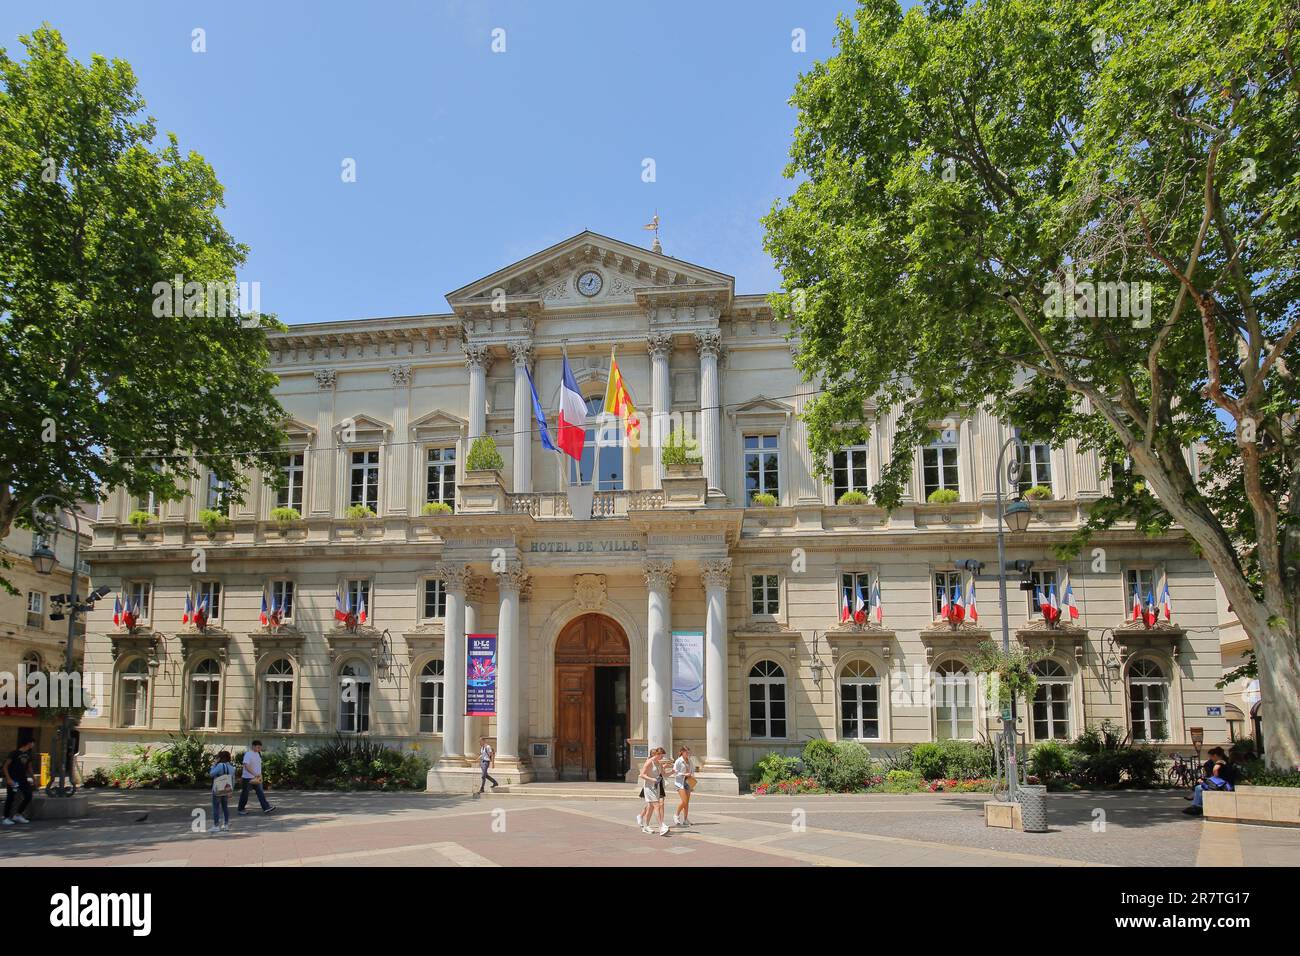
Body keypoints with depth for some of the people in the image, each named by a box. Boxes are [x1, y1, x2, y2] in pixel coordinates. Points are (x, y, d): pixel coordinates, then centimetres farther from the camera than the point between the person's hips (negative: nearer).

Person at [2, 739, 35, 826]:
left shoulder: (28, 754, 9)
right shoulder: (15, 753, -12)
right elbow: (5, 766, -11)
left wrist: (33, 779, 17)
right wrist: (8, 778, -20)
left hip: (23, 779, 7)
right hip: (13, 780, -7)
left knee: (28, 796, 2)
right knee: (10, 798, -3)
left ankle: (18, 815, 16)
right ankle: (6, 818, 6)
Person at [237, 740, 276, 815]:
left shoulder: (258, 753, 9)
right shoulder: (248, 754, -18)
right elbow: (247, 766, -29)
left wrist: (260, 775, 15)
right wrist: (255, 774, -37)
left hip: (257, 777, 7)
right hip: (248, 777, -7)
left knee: (261, 792, 0)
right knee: (245, 794, 5)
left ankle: (266, 808, -5)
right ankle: (241, 809, 19)